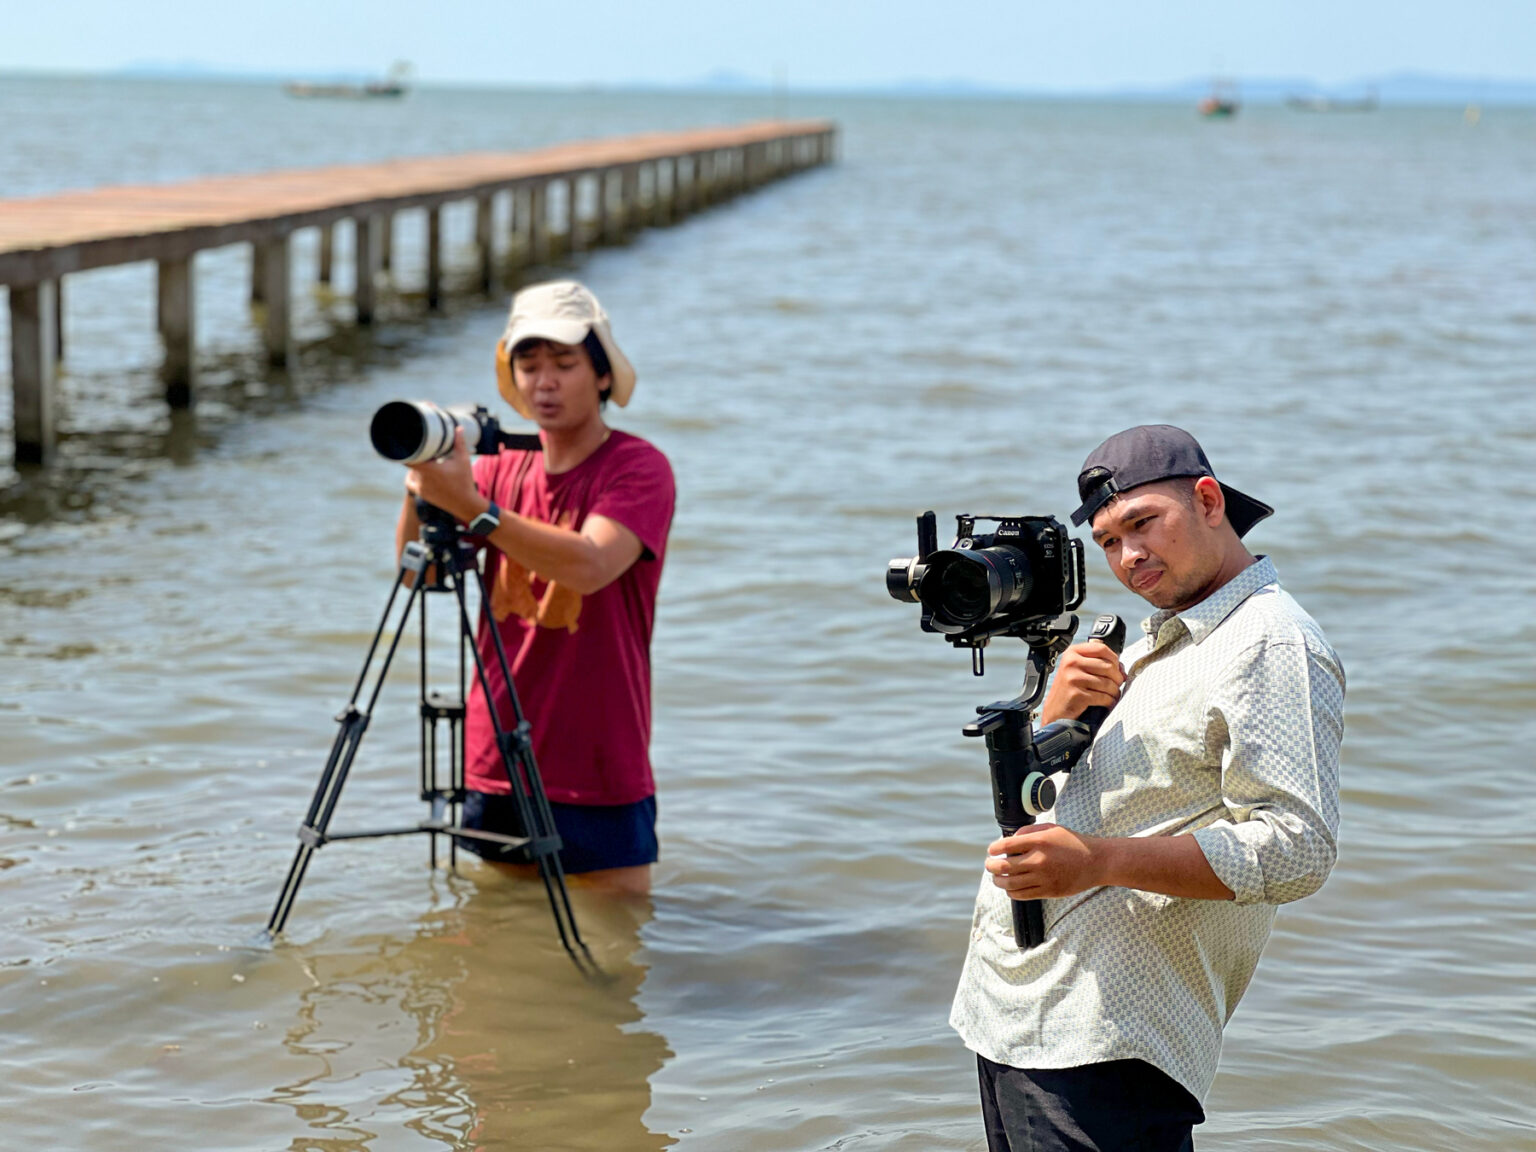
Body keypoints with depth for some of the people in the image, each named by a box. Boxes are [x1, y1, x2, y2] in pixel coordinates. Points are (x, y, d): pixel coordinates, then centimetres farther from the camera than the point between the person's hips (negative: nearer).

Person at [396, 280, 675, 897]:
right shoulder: (501, 468, 7)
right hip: (495, 768, 5)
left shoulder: (639, 468, -9)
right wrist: (420, 490, -19)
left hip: (600, 776, -4)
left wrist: (472, 508, -35)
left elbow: (590, 566, -27)